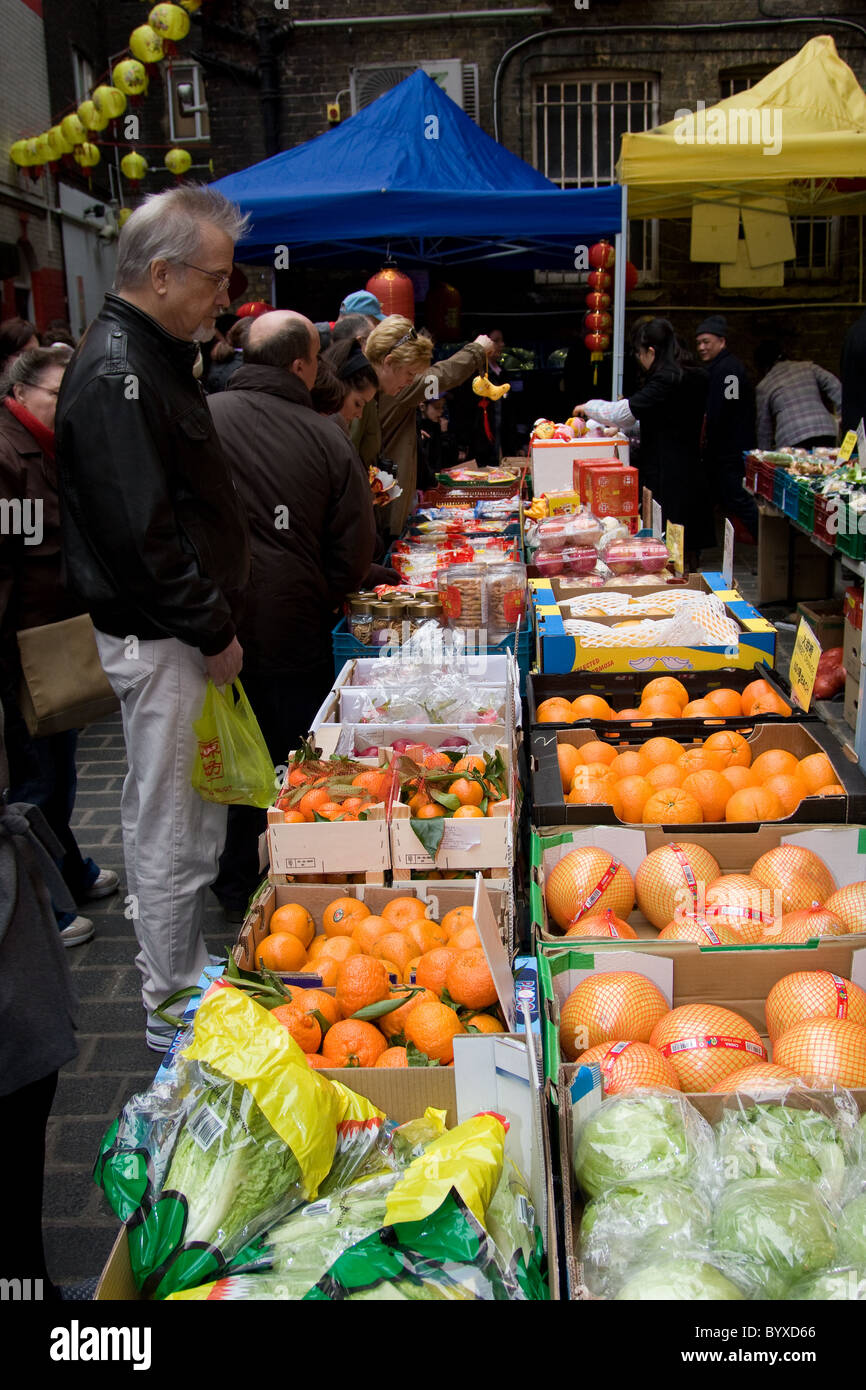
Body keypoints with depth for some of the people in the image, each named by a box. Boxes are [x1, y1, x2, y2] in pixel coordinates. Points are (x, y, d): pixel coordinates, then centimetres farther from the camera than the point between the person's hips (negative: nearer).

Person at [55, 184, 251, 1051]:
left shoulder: (150, 358, 14)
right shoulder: (116, 375, -19)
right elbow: (142, 535, -25)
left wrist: (213, 621, 16)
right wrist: (214, 632, -15)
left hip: (180, 631, 10)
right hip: (162, 642, -10)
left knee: (171, 817, 20)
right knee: (173, 836, 1)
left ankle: (176, 988, 36)